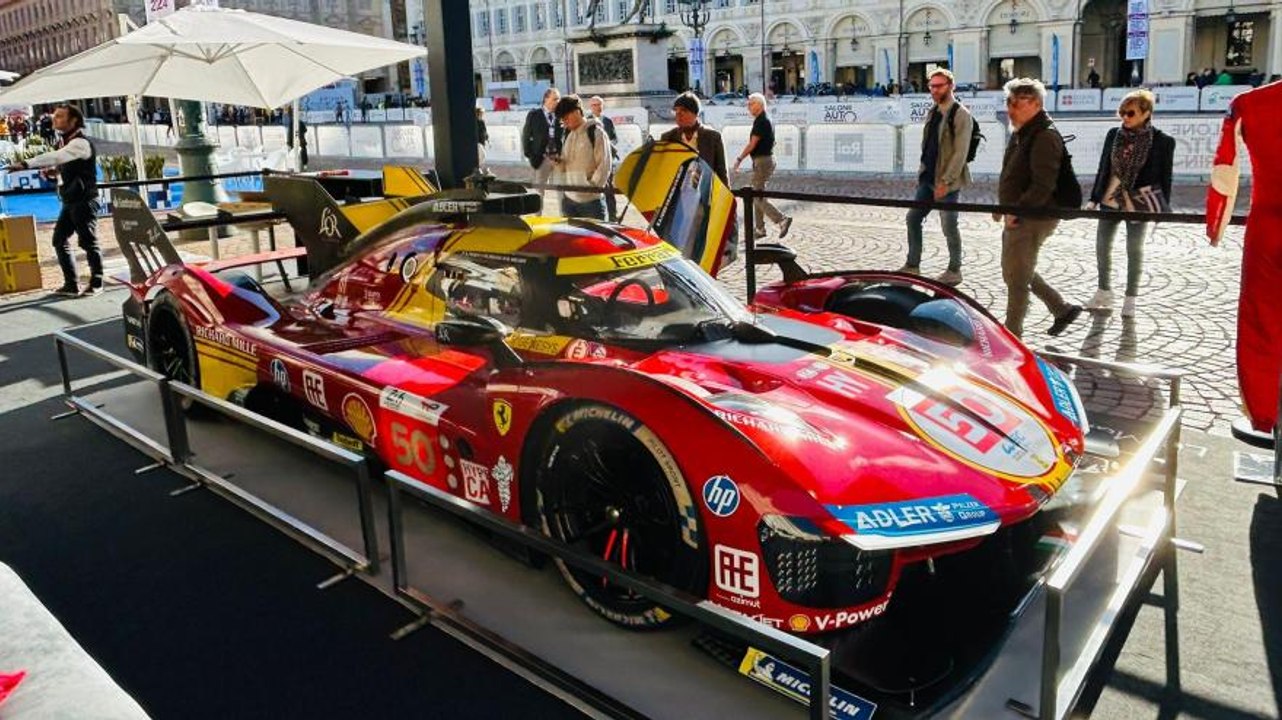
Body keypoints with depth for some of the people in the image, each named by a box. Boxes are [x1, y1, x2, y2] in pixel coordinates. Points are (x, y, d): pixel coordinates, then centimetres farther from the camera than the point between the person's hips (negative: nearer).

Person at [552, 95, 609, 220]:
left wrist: (592, 185, -16)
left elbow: (604, 166, -8)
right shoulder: (567, 136, 15)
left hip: (591, 200, -6)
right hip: (568, 199, 6)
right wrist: (558, 162, -1)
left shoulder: (595, 132, -4)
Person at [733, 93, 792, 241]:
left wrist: (739, 159, -9)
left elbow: (752, 144, -17)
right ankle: (759, 228, 18)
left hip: (762, 161, -10)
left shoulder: (761, 121, -17)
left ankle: (782, 219, -15)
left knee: (757, 196, -8)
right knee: (757, 195, 14)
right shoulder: (766, 120, 14)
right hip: (766, 159, 10)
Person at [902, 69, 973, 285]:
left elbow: (960, 152, -17)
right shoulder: (933, 113, 12)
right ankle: (912, 265, 19)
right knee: (913, 218, 9)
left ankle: (954, 271, 15)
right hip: (928, 178, 8)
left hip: (947, 181, -8)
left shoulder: (961, 115, -12)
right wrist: (922, 172, 11)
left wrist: (945, 182, -20)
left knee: (949, 227, 0)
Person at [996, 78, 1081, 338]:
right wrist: (1004, 207, 13)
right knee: (1013, 271, 20)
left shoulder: (1045, 137, -18)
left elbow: (1043, 185, -25)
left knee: (1017, 278, -2)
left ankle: (1012, 334, 11)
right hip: (1017, 216, 10)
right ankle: (1064, 309, 31)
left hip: (1033, 218, -10)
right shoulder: (1021, 133, 13)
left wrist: (1016, 211, -23)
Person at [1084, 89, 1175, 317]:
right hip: (1110, 200, 4)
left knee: (1134, 249, 5)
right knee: (1102, 245, 8)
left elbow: (1165, 178, -4)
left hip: (1139, 204, -4)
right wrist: (1094, 198, 8)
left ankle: (1130, 299, 16)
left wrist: (1161, 211, -4)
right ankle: (1104, 293, 24)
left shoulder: (1163, 141, -8)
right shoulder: (1113, 135, 1)